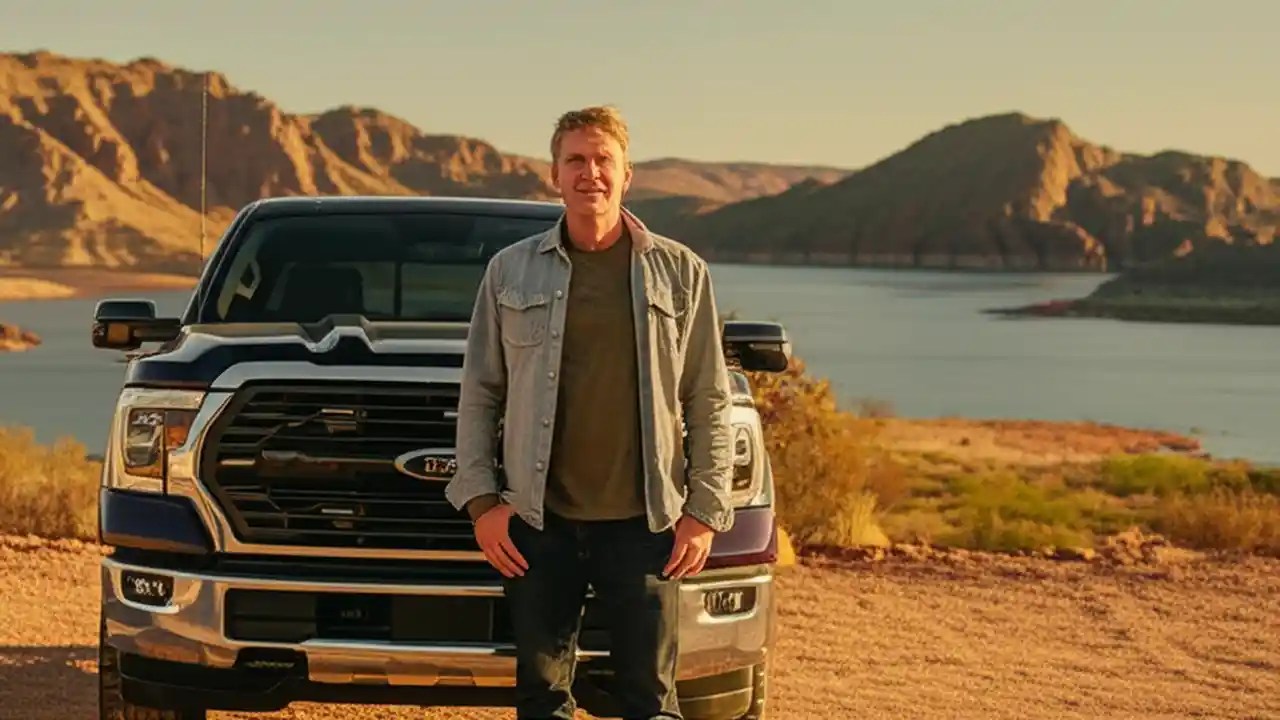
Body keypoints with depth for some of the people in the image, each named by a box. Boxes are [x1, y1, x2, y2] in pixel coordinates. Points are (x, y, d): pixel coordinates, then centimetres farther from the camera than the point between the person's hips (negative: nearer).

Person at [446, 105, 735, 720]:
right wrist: (480, 499, -1)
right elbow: (479, 394, 8)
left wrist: (706, 509, -2)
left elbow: (709, 404, 5)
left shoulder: (680, 272, 4)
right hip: (538, 521, 1)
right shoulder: (511, 271, 7)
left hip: (643, 521, -1)